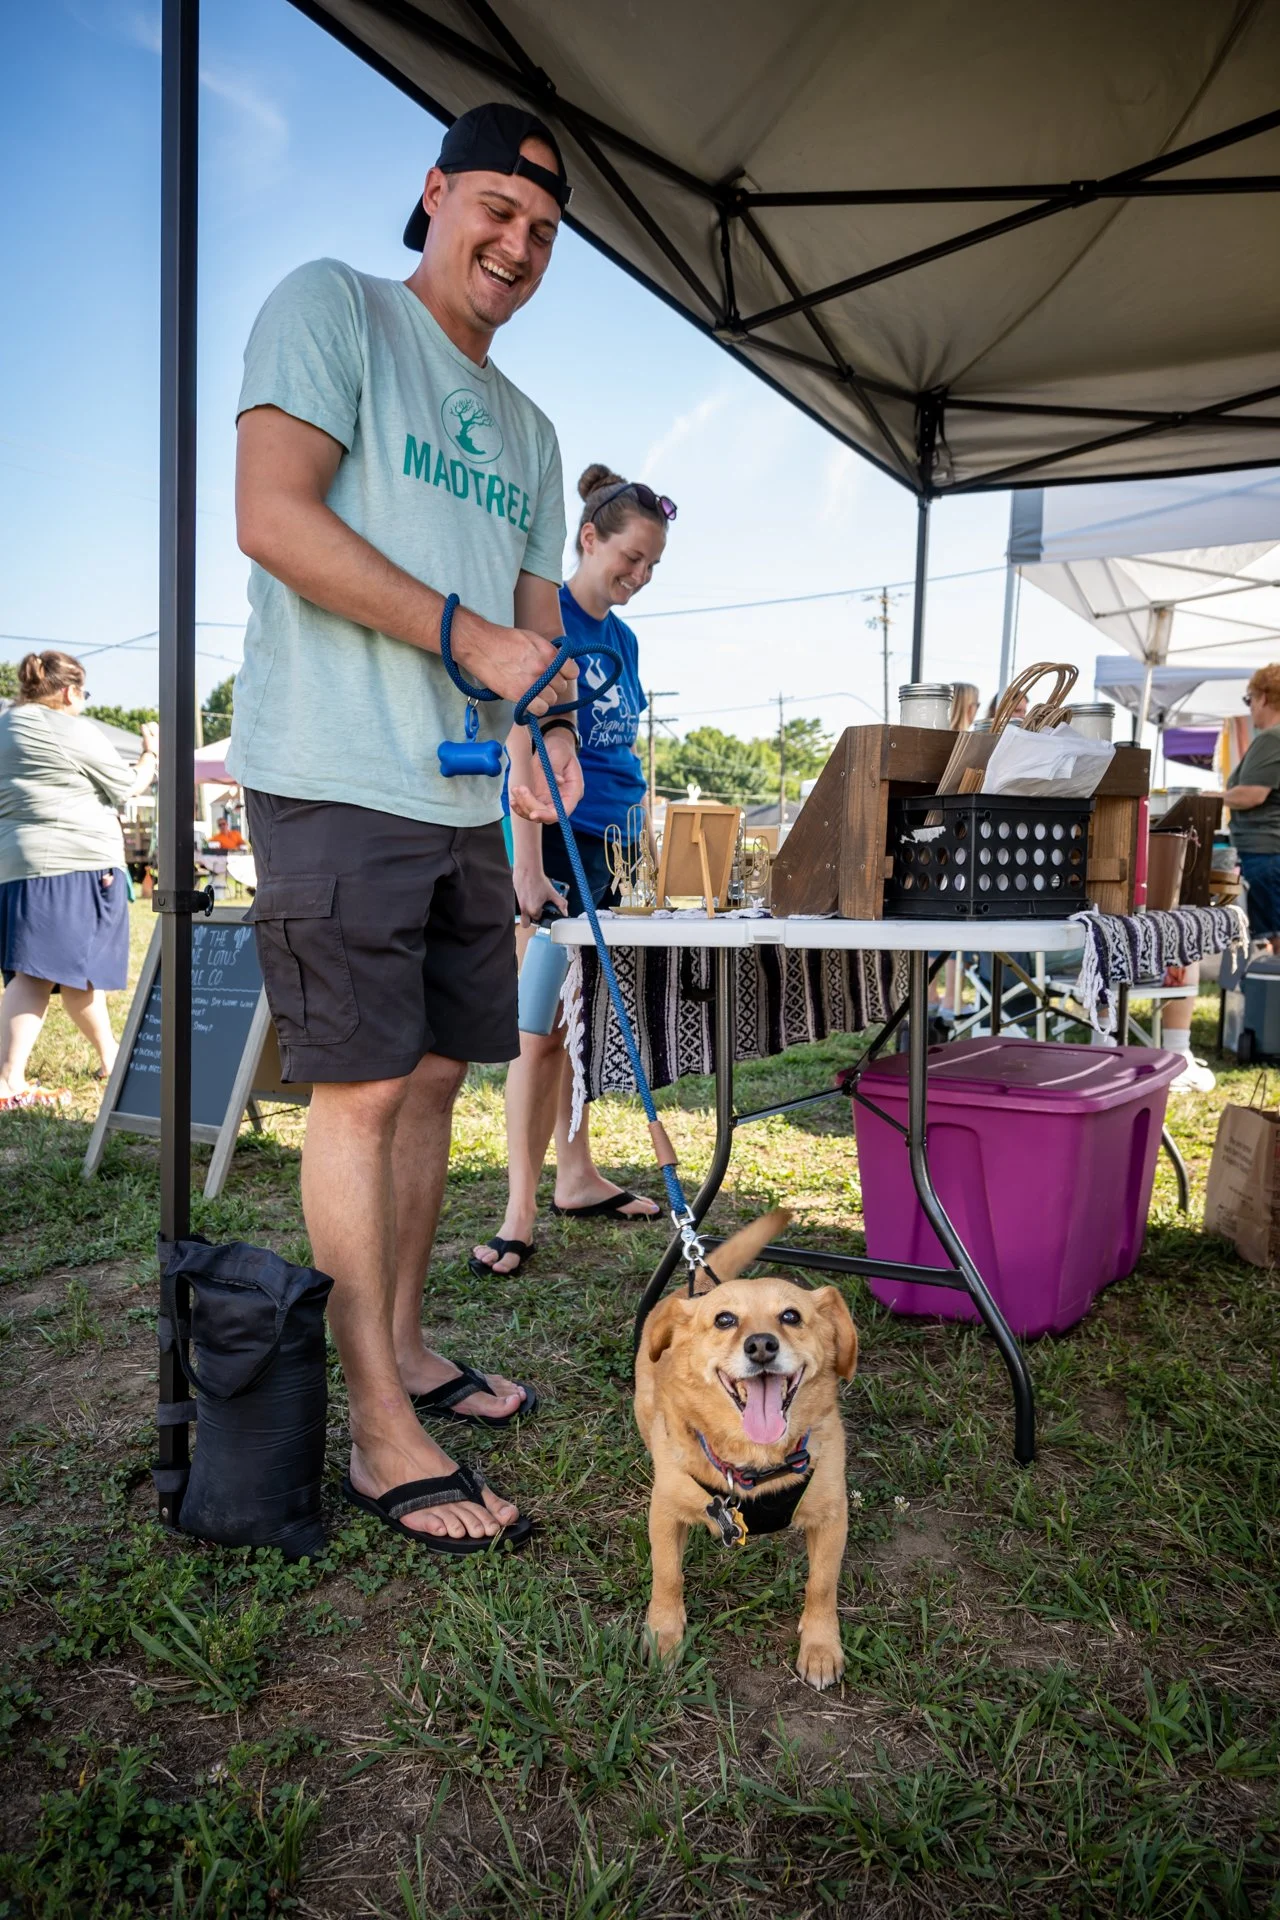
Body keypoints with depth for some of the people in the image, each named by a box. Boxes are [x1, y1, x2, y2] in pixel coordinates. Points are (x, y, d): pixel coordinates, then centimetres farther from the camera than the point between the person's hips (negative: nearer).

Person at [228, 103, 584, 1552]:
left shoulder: (527, 430, 23)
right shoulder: (330, 307, 2)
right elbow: (273, 518, -12)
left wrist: (540, 723, -1)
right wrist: (471, 640, -15)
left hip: (464, 795, 8)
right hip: (337, 780, -7)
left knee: (432, 1074, 10)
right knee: (363, 1089, -7)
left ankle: (405, 1348, 26)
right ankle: (381, 1434, 3)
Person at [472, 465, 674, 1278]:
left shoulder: (623, 638, 16)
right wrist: (528, 868, -22)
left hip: (612, 848, 7)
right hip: (555, 840, -7)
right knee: (545, 1025, -8)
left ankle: (576, 1174, 23)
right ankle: (522, 1211, -1)